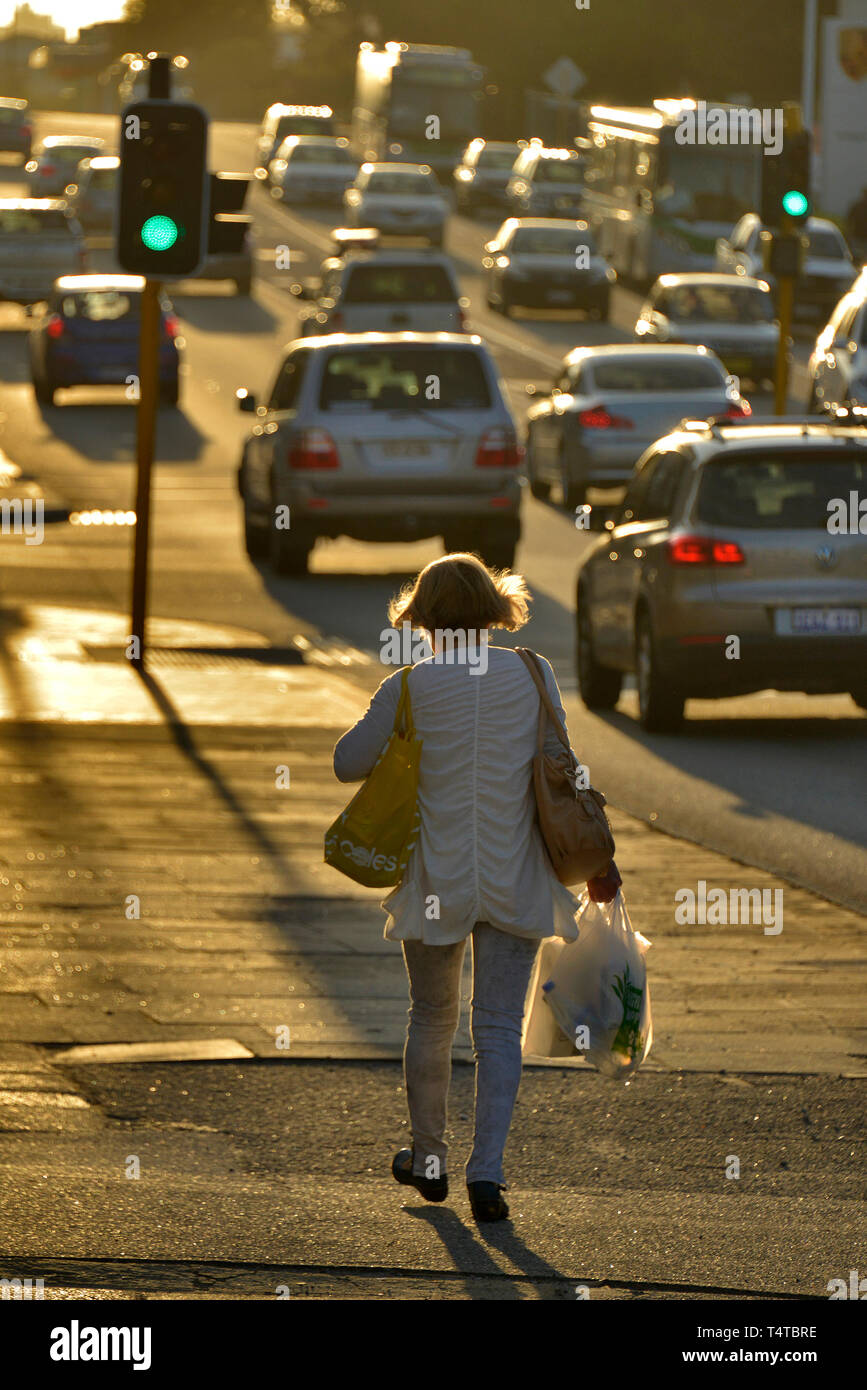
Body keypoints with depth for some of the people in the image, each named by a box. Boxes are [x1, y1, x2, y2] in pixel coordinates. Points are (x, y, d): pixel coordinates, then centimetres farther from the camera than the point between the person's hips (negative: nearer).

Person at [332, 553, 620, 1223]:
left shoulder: (408, 690, -8)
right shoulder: (533, 677, -4)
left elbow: (348, 763, 1)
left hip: (436, 881, 0)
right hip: (515, 880, 0)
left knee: (432, 1018, 18)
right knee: (499, 1028, 2)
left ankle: (429, 1157, 32)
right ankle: (487, 1169, -13)